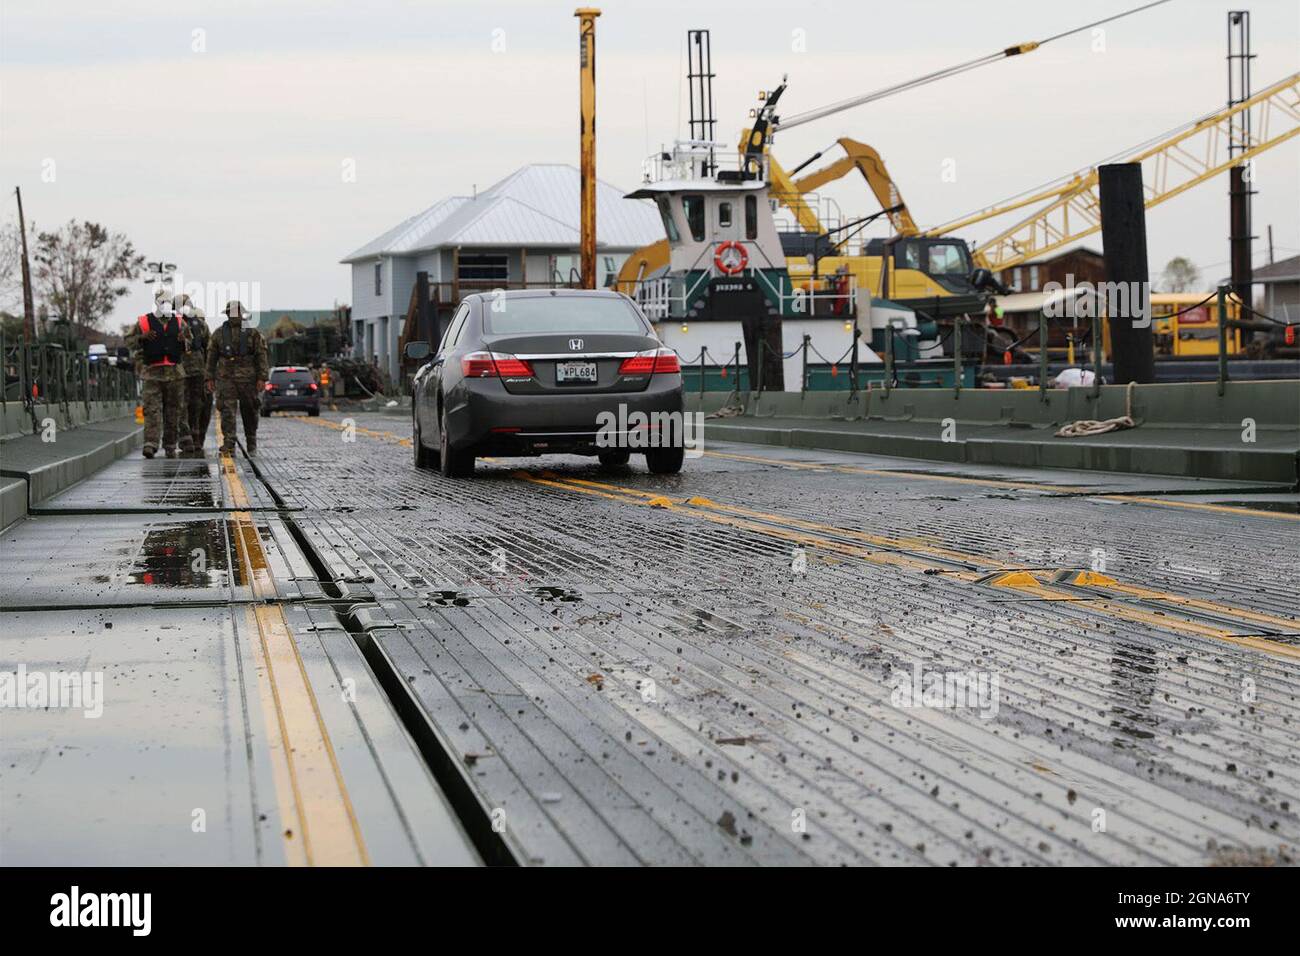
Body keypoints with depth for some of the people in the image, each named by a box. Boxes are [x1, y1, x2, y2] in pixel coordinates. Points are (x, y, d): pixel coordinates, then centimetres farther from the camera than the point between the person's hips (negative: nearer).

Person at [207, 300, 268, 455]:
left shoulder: (253, 333, 4)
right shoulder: (218, 334, 10)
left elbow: (261, 356, 1)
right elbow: (211, 357, 13)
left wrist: (262, 378, -7)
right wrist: (210, 378, 7)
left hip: (248, 378, -1)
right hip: (225, 378, 1)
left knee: (250, 413, 7)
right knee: (227, 412, -10)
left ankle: (251, 445, 22)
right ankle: (228, 445, -13)